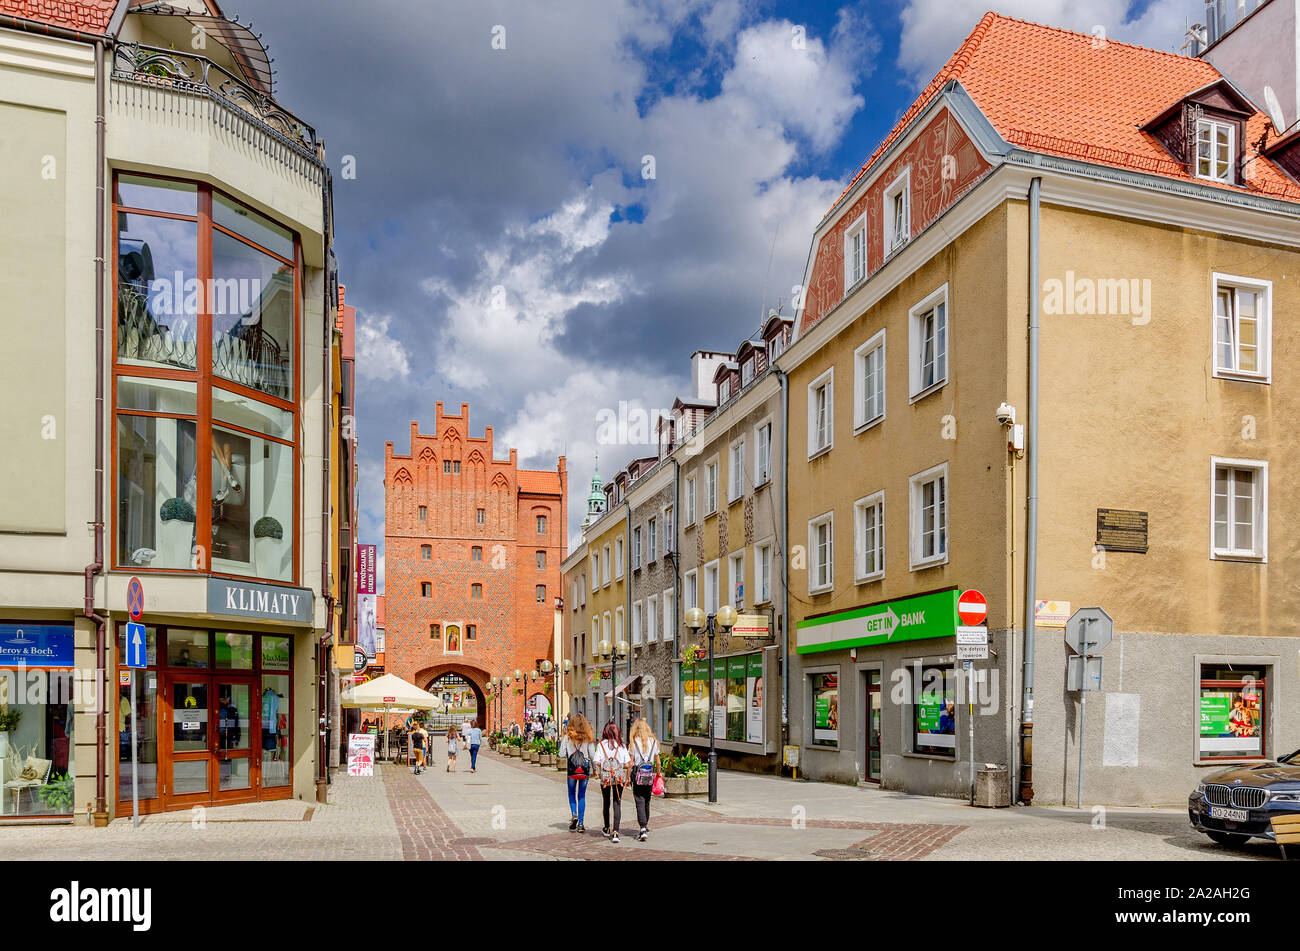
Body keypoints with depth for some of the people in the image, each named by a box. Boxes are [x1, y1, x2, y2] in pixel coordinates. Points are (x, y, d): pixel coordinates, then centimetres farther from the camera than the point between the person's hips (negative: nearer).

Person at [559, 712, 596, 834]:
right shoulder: (588, 737, -3)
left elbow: (562, 754, -7)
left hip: (571, 769, -1)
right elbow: (592, 755, -3)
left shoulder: (567, 736, -6)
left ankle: (574, 815, -7)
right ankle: (580, 823, 9)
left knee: (572, 794, 17)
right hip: (585, 769, 1)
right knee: (582, 795, 11)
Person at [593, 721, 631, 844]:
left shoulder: (601, 745, -3)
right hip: (619, 776, 0)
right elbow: (627, 764, -2)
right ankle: (615, 832, -12)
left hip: (605, 777, 1)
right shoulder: (621, 745, -1)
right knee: (617, 803, 1)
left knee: (606, 803, 17)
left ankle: (607, 829, 33)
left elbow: (596, 762, -8)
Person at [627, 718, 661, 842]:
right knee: (647, 801, 19)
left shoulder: (633, 742, -5)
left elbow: (630, 762, -5)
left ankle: (643, 829, -15)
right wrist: (659, 773, 20)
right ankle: (646, 826, 31)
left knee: (640, 802, -4)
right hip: (650, 774, 3)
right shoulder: (653, 741, 3)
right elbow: (657, 760, 6)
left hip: (637, 774, -3)